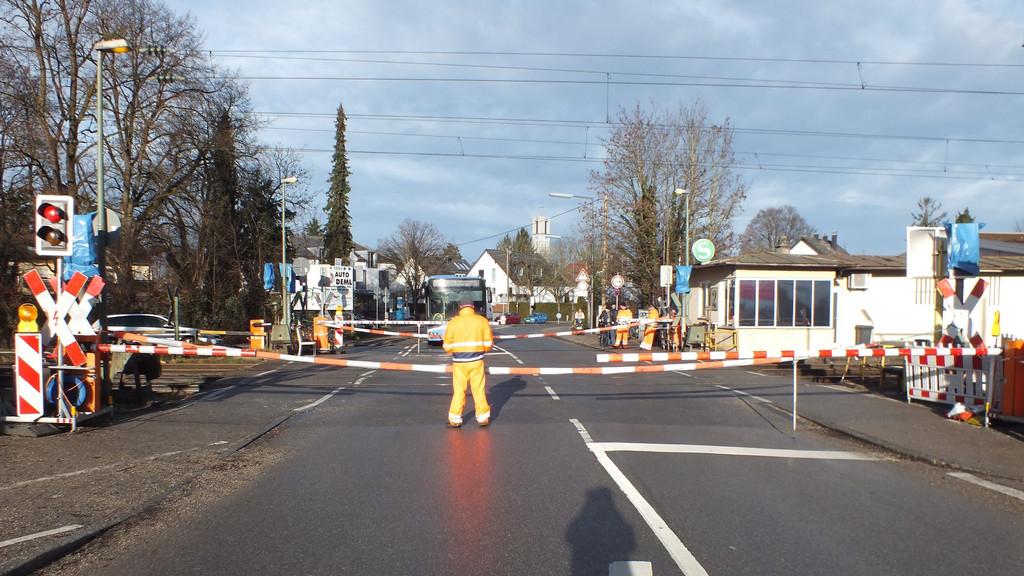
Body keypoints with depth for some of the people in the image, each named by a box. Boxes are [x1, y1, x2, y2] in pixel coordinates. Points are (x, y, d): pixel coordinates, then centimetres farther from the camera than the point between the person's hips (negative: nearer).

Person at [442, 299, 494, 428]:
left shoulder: (453, 322, -1)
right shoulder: (482, 321, 0)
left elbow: (447, 346, -2)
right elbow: (488, 344, 0)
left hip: (459, 361, 0)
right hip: (476, 360, 0)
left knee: (459, 390, 8)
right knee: (479, 390, 9)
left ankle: (455, 419, 10)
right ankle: (483, 417, 15)